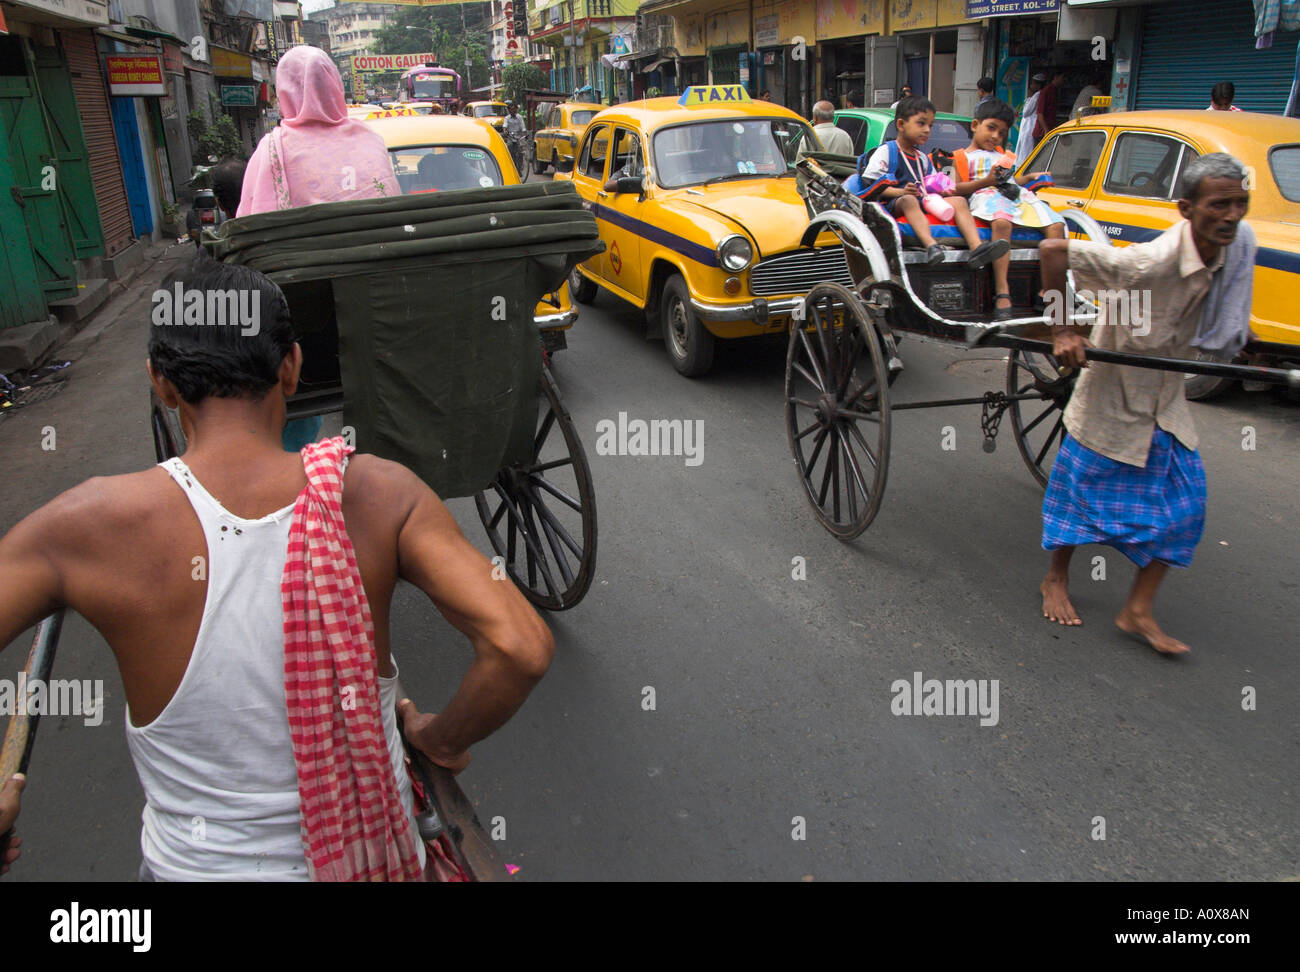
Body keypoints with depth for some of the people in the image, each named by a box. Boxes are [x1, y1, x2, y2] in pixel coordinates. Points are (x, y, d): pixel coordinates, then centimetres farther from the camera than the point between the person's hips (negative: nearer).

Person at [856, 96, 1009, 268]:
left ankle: (976, 247, -34)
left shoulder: (923, 158, 30)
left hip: (924, 203, 7)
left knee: (959, 201, -14)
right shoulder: (886, 151, 7)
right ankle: (930, 246, -61)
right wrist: (900, 192, -19)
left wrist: (943, 191, 5)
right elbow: (871, 183, -6)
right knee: (909, 200, -39)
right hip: (894, 203, -7)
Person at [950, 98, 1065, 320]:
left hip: (1019, 197, 7)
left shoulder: (1001, 155, 38)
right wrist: (986, 181, -9)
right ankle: (1002, 293, -47)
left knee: (1056, 226, -16)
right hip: (987, 196, -7)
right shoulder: (963, 156, 17)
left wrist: (1029, 177, 26)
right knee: (1002, 223, -41)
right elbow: (957, 189, 2)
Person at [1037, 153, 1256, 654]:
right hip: (1112, 400, -7)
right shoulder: (1150, 262, -31)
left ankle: (1137, 611, 16)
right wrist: (1061, 332, -29)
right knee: (1085, 492, 9)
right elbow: (1053, 249, -32)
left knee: (1184, 503, 5)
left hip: (1167, 401, 7)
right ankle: (1056, 579, 34)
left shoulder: (1238, 241, -9)